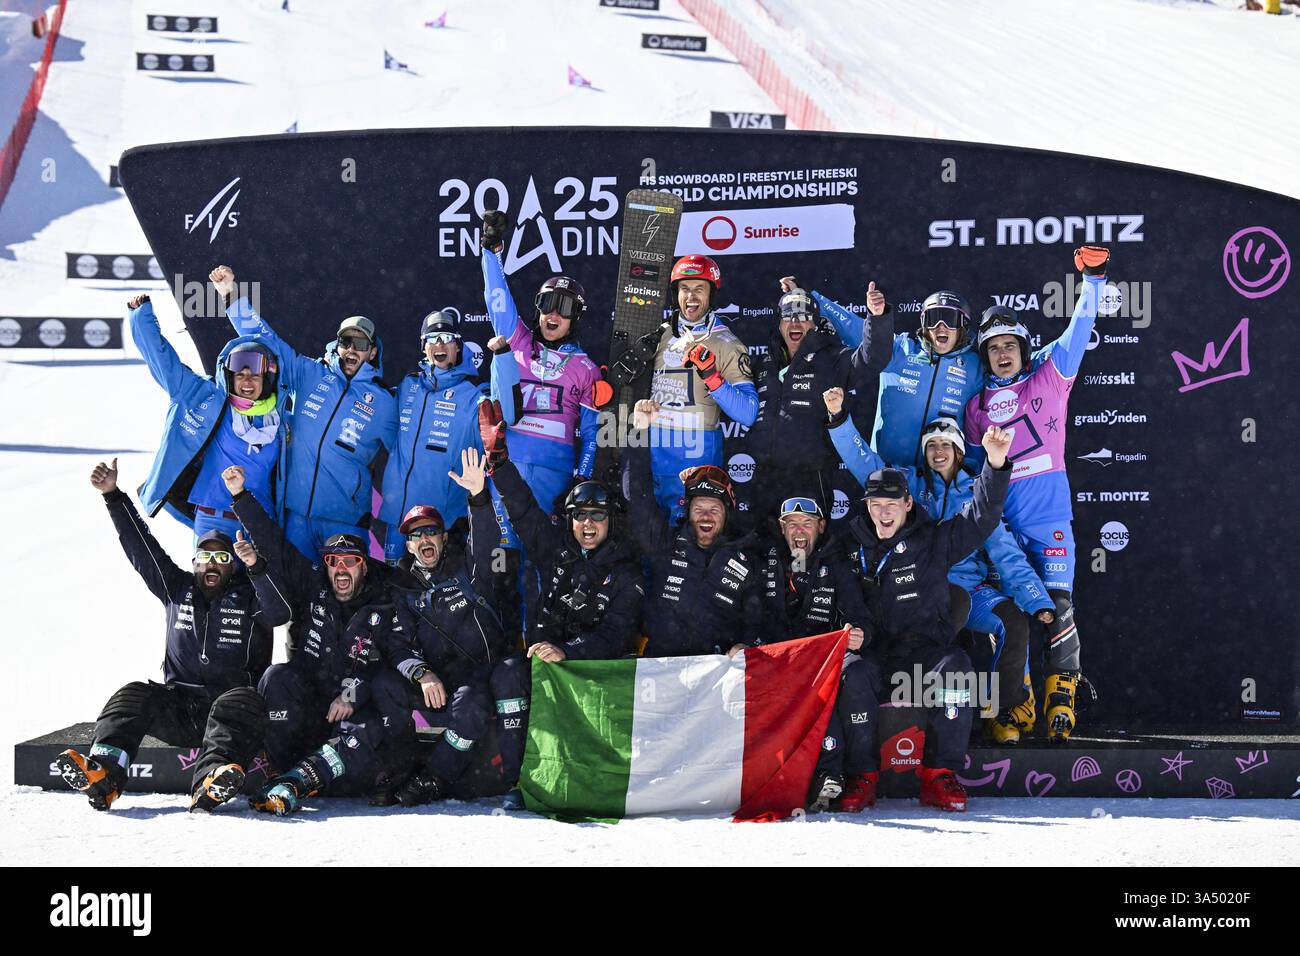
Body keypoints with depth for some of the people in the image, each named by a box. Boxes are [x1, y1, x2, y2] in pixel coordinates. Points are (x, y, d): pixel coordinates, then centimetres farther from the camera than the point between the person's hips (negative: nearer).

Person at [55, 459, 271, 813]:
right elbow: (141, 547, 14)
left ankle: (209, 784, -58)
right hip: (178, 707, 3)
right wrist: (113, 495, 9)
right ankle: (102, 775, -45)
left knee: (243, 702, -34)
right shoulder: (178, 589, 18)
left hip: (229, 704, -3)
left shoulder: (249, 598, 8)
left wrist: (257, 567, -31)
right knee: (135, 696, -22)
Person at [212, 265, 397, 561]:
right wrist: (232, 295, 4)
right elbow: (266, 340, 10)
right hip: (296, 510, 2)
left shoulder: (384, 401, 3)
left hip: (346, 519, -2)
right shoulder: (311, 375, 8)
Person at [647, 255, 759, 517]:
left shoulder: (727, 345, -4)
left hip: (698, 458, -5)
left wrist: (712, 376, -23)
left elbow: (748, 414, -13)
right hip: (652, 454, 5)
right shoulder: (659, 336, 10)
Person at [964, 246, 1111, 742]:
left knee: (1057, 610, -10)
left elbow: (1079, 330, -1)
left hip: (1050, 519, -2)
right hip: (1001, 524, 2)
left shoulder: (1050, 376, 8)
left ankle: (1060, 698, -1)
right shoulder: (976, 406, 14)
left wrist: (1092, 281, -12)